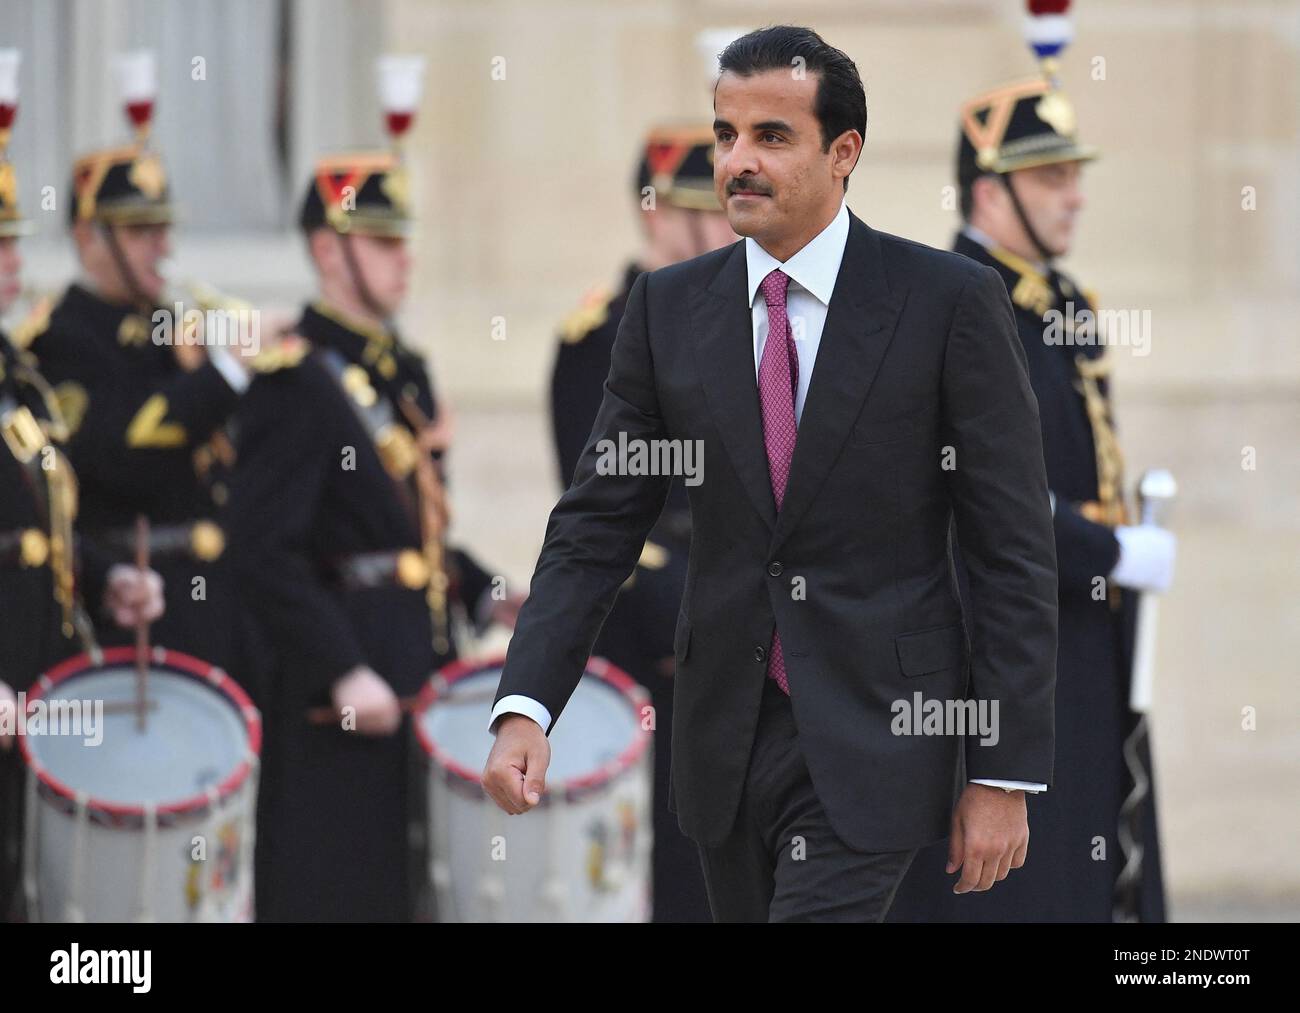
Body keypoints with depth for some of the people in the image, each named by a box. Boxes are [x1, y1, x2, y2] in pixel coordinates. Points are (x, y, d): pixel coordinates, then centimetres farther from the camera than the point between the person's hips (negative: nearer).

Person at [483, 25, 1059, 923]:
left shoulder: (950, 302, -7)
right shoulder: (670, 308, 5)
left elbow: (1015, 553, -6)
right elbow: (597, 528, 4)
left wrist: (1005, 776, -9)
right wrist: (525, 707, -11)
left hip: (872, 741, -5)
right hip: (727, 738, 5)